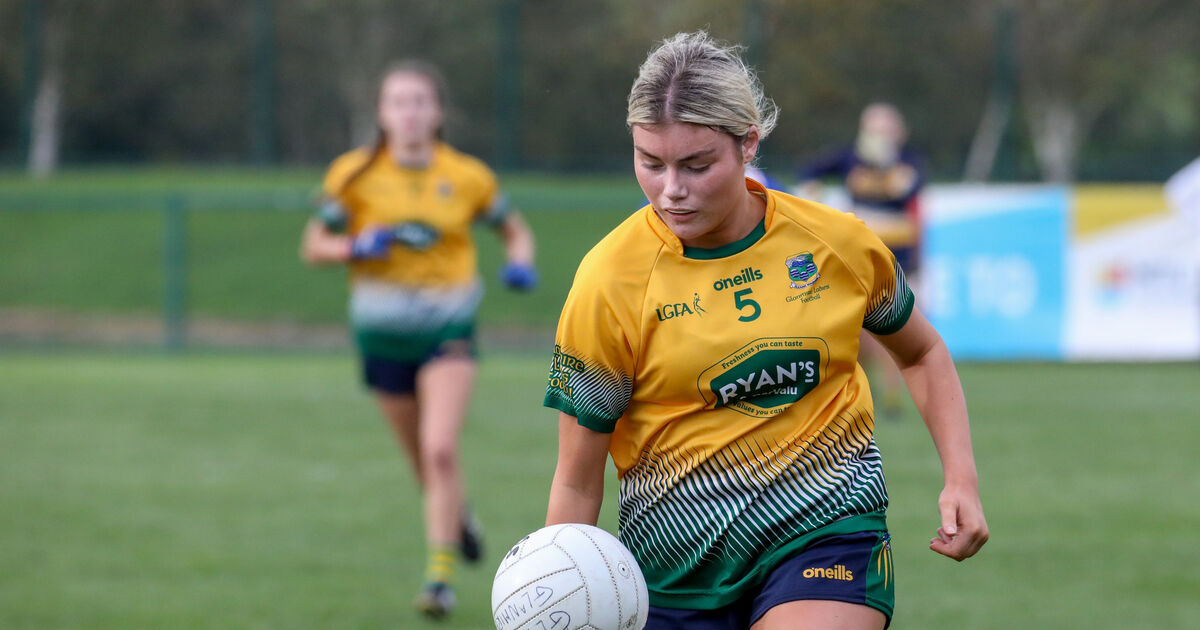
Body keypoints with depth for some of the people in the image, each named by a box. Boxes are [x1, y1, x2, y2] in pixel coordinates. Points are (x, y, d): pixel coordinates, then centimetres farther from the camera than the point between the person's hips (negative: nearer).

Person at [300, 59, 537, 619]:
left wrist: (521, 263, -9)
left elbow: (515, 230, 12)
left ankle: (441, 575, -14)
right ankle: (457, 516, 45)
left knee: (440, 449, -20)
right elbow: (314, 246, 2)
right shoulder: (355, 175, -3)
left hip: (448, 329, -2)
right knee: (424, 460, 10)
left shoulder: (467, 177, -3)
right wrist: (357, 248, -18)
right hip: (383, 331, 2)